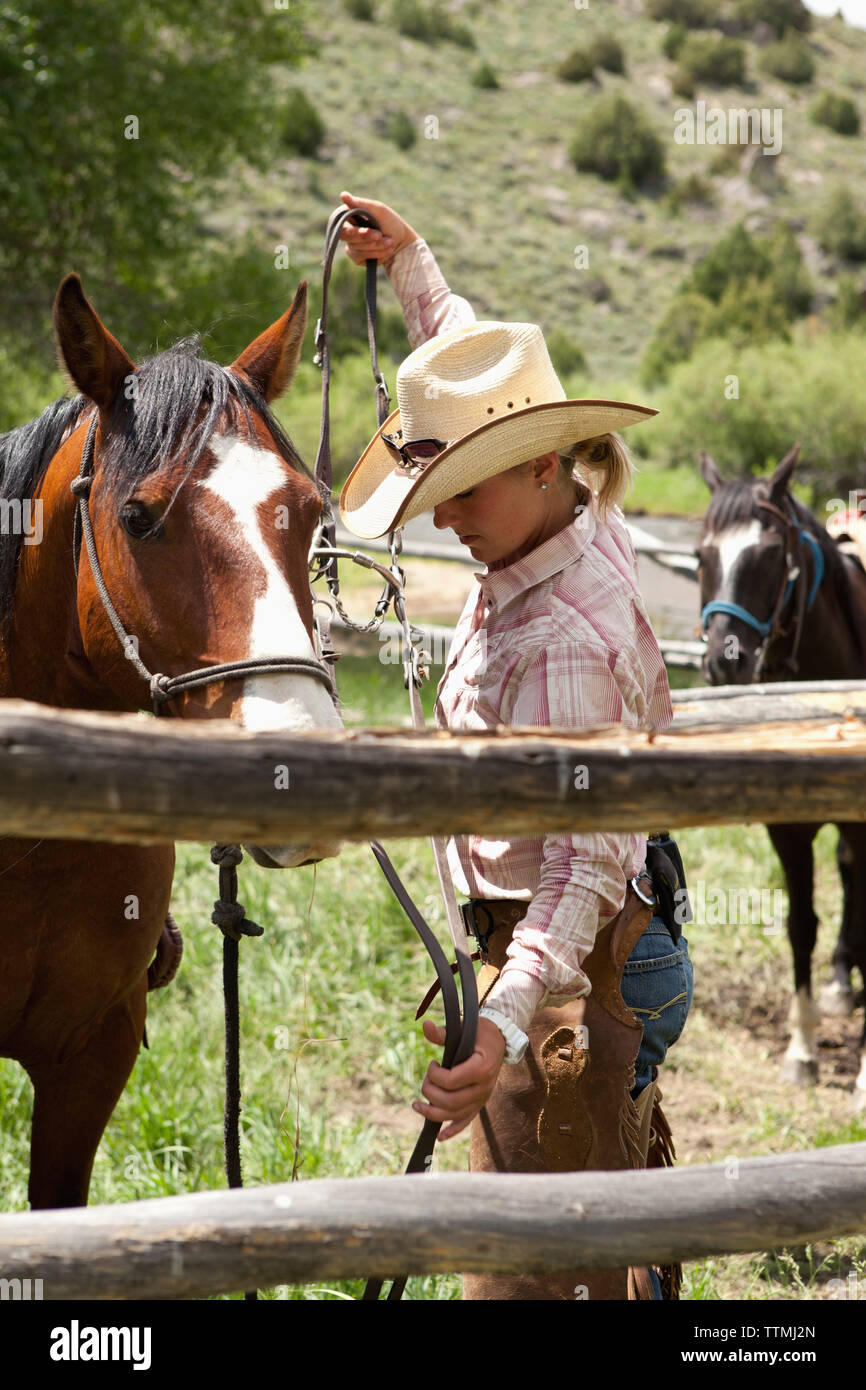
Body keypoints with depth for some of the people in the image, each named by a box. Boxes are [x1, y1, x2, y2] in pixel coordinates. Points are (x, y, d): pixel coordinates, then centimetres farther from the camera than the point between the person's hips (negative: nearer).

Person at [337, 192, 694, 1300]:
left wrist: (505, 1022, -49)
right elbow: (481, 365, 20)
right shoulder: (581, 522, -2)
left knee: (536, 1269, -2)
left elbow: (585, 867, -36)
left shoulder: (564, 644, -30)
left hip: (577, 968, -10)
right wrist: (415, 271, 25)